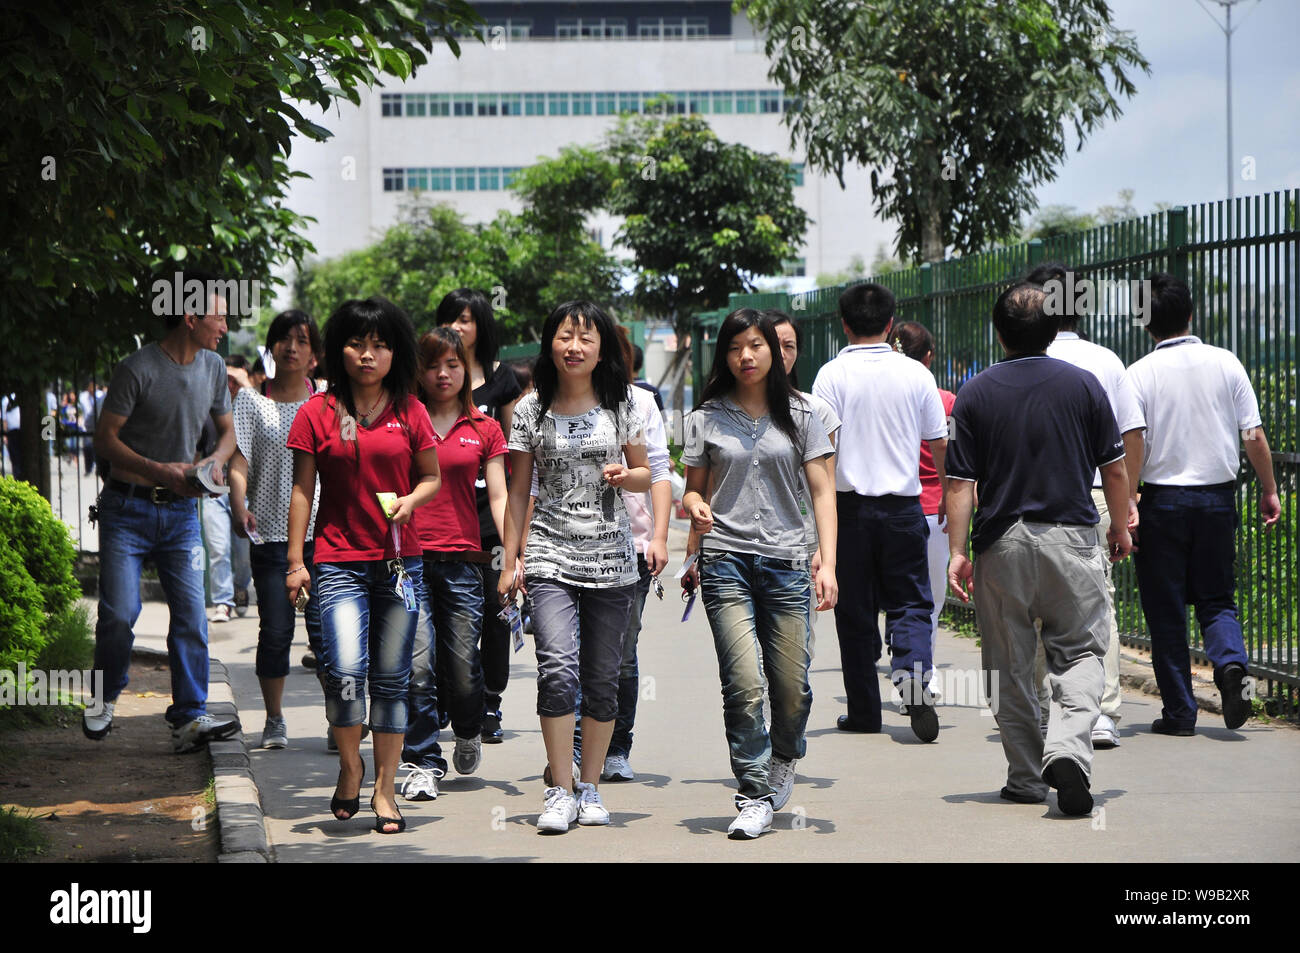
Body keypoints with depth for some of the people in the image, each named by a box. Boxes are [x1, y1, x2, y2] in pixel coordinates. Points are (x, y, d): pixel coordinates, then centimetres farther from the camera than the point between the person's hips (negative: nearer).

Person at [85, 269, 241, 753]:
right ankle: (106, 696, 16)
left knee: (191, 614, -5)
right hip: (128, 508, -5)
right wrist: (160, 471, -20)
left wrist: (216, 460, -4)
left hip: (181, 511, 5)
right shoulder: (138, 369, -14)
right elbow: (106, 439, -11)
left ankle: (189, 718, -3)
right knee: (119, 612, -10)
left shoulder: (213, 367, 6)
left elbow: (227, 430, 18)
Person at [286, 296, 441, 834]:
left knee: (391, 679, 3)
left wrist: (409, 500, -8)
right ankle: (349, 765, 10)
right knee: (345, 672, -16)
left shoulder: (408, 411, 6)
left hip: (399, 561, 2)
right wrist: (295, 561, 1)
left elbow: (433, 477, 14)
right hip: (339, 562, -2)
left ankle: (383, 789, 14)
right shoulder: (318, 413, 3)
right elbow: (303, 490, 5)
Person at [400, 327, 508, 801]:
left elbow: (499, 497, 4)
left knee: (462, 665, 3)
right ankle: (422, 763, 0)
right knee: (417, 664, -10)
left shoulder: (484, 429, 9)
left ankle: (468, 731, 34)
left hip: (462, 557, 1)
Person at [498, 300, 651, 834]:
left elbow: (644, 475, 14)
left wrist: (626, 476, -9)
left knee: (602, 679, 5)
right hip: (551, 555, -1)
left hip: (611, 560, 2)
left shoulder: (621, 406, 5)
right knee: (558, 668, -18)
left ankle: (591, 788, 18)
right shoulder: (532, 410, 3)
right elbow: (518, 491, 7)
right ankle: (560, 793, -11)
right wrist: (510, 561, 4)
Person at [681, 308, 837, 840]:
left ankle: (783, 758, 32)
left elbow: (821, 492, 5)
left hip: (786, 561, 1)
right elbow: (693, 489, 16)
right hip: (726, 560, -1)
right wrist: (695, 507, -9)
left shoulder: (799, 415, 8)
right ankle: (754, 796, -1)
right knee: (744, 685, -12)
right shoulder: (707, 418, 8)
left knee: (791, 686, 1)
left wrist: (827, 563, -5)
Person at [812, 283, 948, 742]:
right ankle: (913, 675, -18)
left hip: (850, 503, -1)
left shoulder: (833, 374, -4)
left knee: (855, 611, 7)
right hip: (904, 505, 1)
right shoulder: (915, 374, 2)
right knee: (910, 602, 8)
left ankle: (864, 712, 11)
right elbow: (940, 444, 8)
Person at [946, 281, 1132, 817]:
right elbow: (1114, 470, 4)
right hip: (1071, 536, 0)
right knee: (1080, 652, 6)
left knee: (1009, 666, 10)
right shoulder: (1083, 385, 0)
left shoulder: (976, 393, -1)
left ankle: (1026, 777, 14)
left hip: (1002, 541, 0)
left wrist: (957, 550, 0)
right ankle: (1068, 748, -18)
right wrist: (1120, 528, 18)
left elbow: (961, 481, -4)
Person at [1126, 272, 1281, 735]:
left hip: (1163, 497, -2)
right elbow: (1254, 435, 1)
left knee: (1165, 610, 6)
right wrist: (1269, 490, 11)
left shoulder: (1141, 373, -6)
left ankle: (1179, 712, 7)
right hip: (1218, 495, 2)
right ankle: (1231, 663, -14)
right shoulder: (1225, 363, 0)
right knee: (1216, 598, 15)